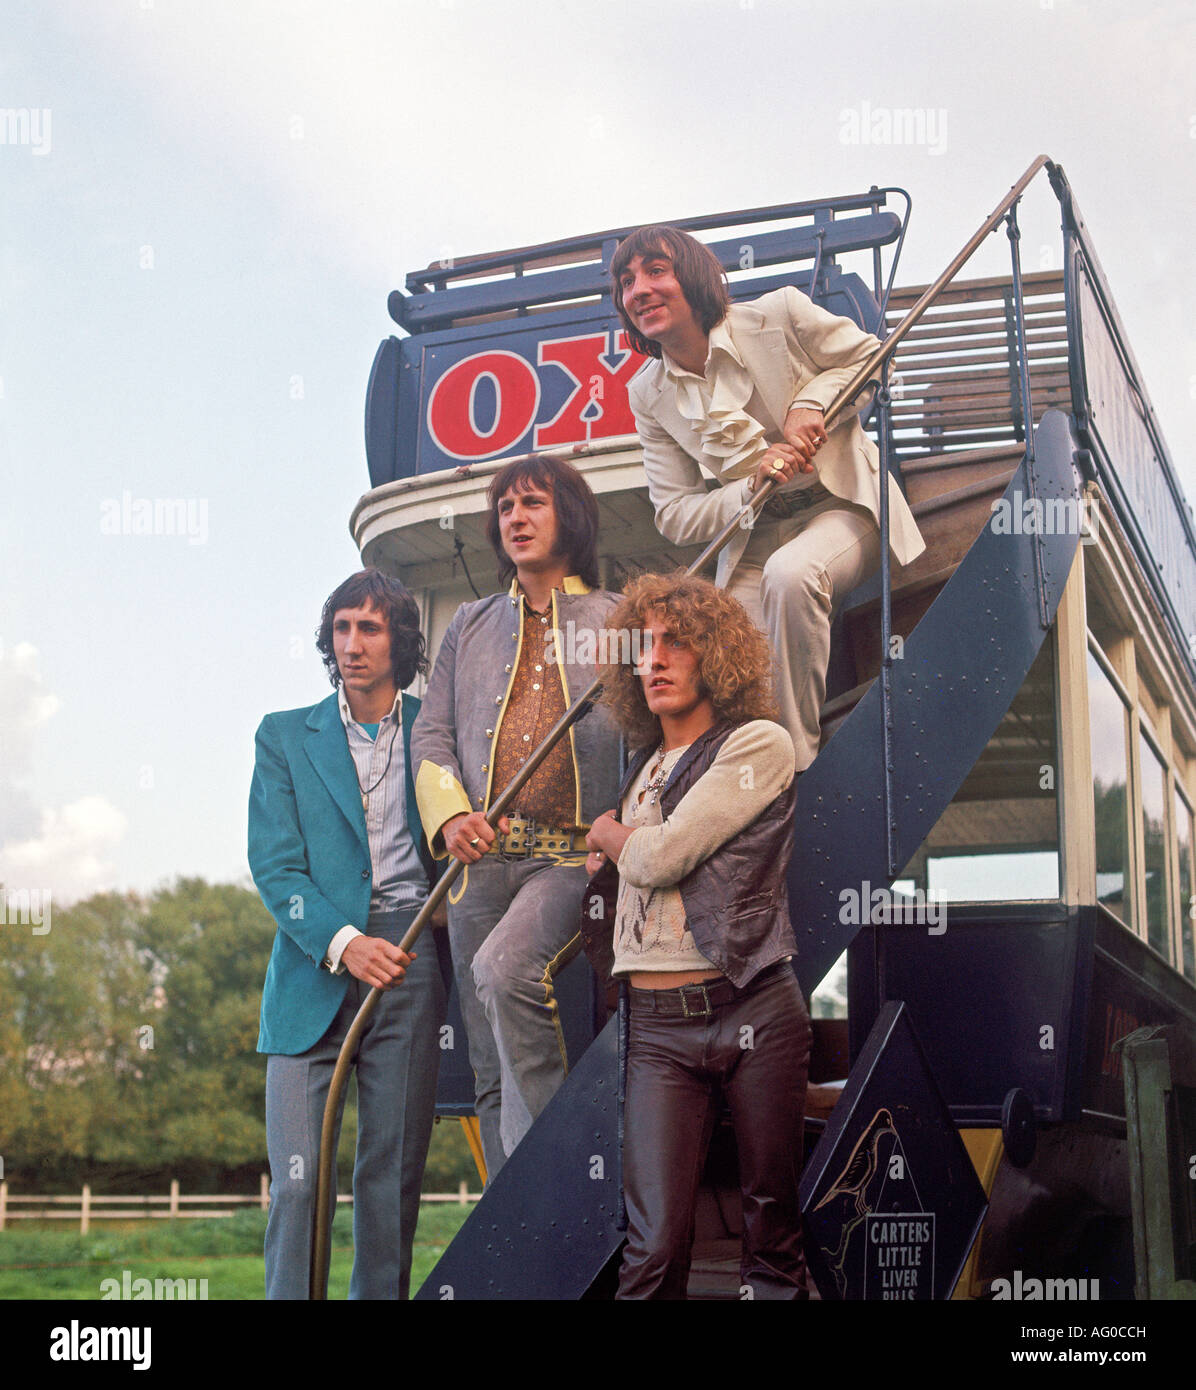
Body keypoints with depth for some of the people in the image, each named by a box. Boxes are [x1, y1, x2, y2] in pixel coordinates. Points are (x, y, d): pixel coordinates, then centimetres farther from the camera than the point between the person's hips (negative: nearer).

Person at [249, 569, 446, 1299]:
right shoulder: (285, 736, 11)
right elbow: (274, 865, 1)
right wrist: (342, 942, -14)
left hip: (411, 962, 1)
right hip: (314, 966, -1)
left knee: (394, 1170, 2)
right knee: (298, 1177, -7)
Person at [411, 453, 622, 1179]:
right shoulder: (471, 624, 22)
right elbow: (431, 731, 15)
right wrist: (448, 815, -5)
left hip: (576, 854, -4)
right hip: (480, 858, 4)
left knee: (505, 967, -32)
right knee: (492, 1073, 3)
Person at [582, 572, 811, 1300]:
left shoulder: (759, 745, -1)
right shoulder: (644, 768, 20)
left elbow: (661, 857, -8)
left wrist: (611, 835, 11)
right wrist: (603, 862, 14)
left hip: (754, 1012, -4)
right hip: (657, 1026, 4)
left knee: (774, 1222, 3)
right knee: (654, 1240, -6)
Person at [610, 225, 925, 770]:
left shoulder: (779, 314, -9)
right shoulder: (648, 394, 0)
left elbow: (871, 357, 5)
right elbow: (675, 516, 0)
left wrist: (812, 403, -16)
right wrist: (753, 484, -19)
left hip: (843, 506, -3)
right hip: (754, 538, 3)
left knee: (789, 574, -36)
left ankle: (797, 765, -25)